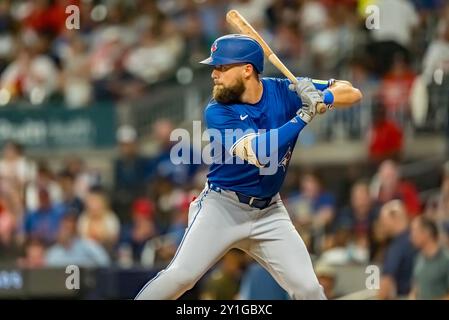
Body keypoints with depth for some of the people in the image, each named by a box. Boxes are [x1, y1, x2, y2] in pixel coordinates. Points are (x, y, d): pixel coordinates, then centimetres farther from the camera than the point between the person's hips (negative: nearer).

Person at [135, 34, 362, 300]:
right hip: (223, 206, -3)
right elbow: (258, 152, -29)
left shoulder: (283, 92, -7)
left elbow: (353, 93, -5)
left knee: (307, 287, -5)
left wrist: (320, 98, -27)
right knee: (180, 276, -15)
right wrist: (304, 115, -27)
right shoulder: (218, 111, -15)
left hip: (268, 212, 3)